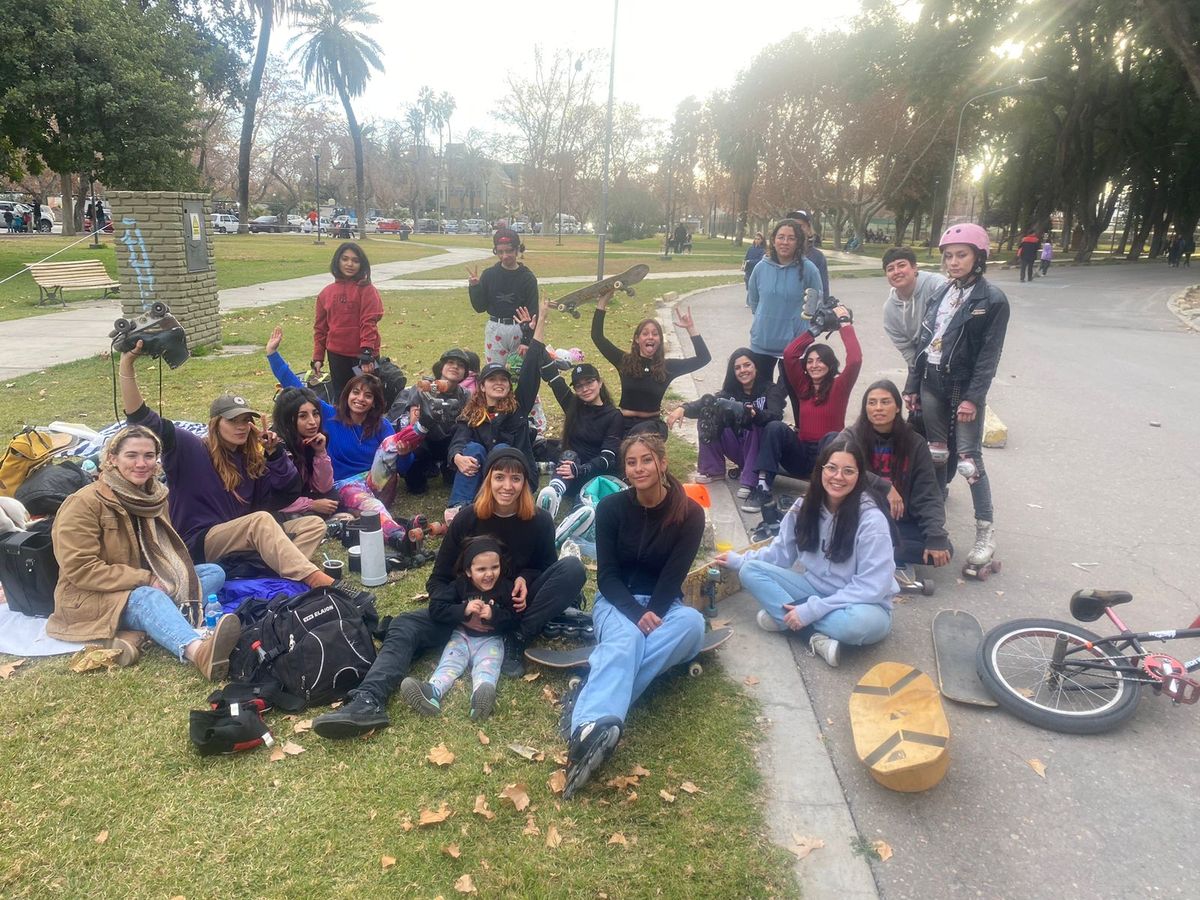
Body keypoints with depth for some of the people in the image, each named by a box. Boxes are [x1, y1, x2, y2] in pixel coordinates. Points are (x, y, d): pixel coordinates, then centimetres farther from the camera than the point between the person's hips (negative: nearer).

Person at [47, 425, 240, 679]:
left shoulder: (154, 496, 6)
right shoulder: (84, 503, -14)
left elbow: (165, 550, 15)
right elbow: (80, 570, -19)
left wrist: (164, 578, -8)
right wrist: (145, 580, -23)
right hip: (90, 597, -8)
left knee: (215, 572, -9)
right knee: (149, 598, -38)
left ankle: (133, 632, -32)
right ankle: (199, 651, -70)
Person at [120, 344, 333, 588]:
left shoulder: (251, 458, 11)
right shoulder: (190, 449, -4)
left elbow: (289, 493, 6)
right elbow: (141, 417, -15)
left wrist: (274, 453, -5)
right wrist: (127, 363, -25)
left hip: (243, 539, 6)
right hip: (200, 544, -6)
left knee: (315, 524, -10)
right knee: (261, 519, -34)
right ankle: (314, 580, -45)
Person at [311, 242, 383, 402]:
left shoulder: (366, 290, -4)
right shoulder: (326, 293, 10)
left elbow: (369, 323, -12)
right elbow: (320, 328, 12)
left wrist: (366, 353, -20)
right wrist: (317, 358, 8)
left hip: (362, 356, -4)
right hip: (336, 356, 4)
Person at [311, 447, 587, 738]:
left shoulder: (539, 522, -8)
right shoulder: (467, 519, -7)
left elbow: (546, 568, 7)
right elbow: (438, 580, -5)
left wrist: (525, 578, -16)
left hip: (517, 610, 0)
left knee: (573, 567, -23)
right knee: (404, 626, -23)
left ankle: (516, 641, -20)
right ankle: (369, 701, -48)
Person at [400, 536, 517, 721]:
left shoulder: (506, 587, -6)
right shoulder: (459, 585, -4)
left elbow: (513, 618, -7)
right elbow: (436, 608, -10)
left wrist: (494, 615, -26)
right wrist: (463, 610, -24)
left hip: (490, 639, -2)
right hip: (462, 635, 2)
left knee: (488, 666, -29)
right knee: (449, 662, -23)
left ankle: (481, 697, -59)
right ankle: (431, 693, -49)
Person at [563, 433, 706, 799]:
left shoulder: (690, 513, -6)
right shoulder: (611, 508, -6)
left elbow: (673, 576, -9)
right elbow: (606, 576, -8)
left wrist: (652, 614, -26)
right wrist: (637, 614, -25)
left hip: (662, 604, 2)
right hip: (617, 602, -1)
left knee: (693, 622, -34)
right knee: (626, 639, -37)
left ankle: (595, 687, -42)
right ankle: (590, 727, -64)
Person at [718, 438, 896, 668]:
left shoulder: (871, 519, -22)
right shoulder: (805, 506, -5)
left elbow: (872, 587, -24)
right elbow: (781, 552, 10)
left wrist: (810, 611, -27)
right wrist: (738, 560, 1)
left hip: (860, 605, -5)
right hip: (816, 589, 6)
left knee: (862, 622, -42)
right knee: (750, 571, -13)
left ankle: (783, 616, -20)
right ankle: (818, 634, -20)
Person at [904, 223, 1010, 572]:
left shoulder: (992, 300, -8)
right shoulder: (942, 294, 10)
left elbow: (989, 355, -12)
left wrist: (973, 398, -18)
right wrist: (912, 386, 10)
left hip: (964, 389, -5)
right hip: (932, 385, 6)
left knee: (969, 460, -5)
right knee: (935, 455, 12)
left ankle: (986, 532, 5)